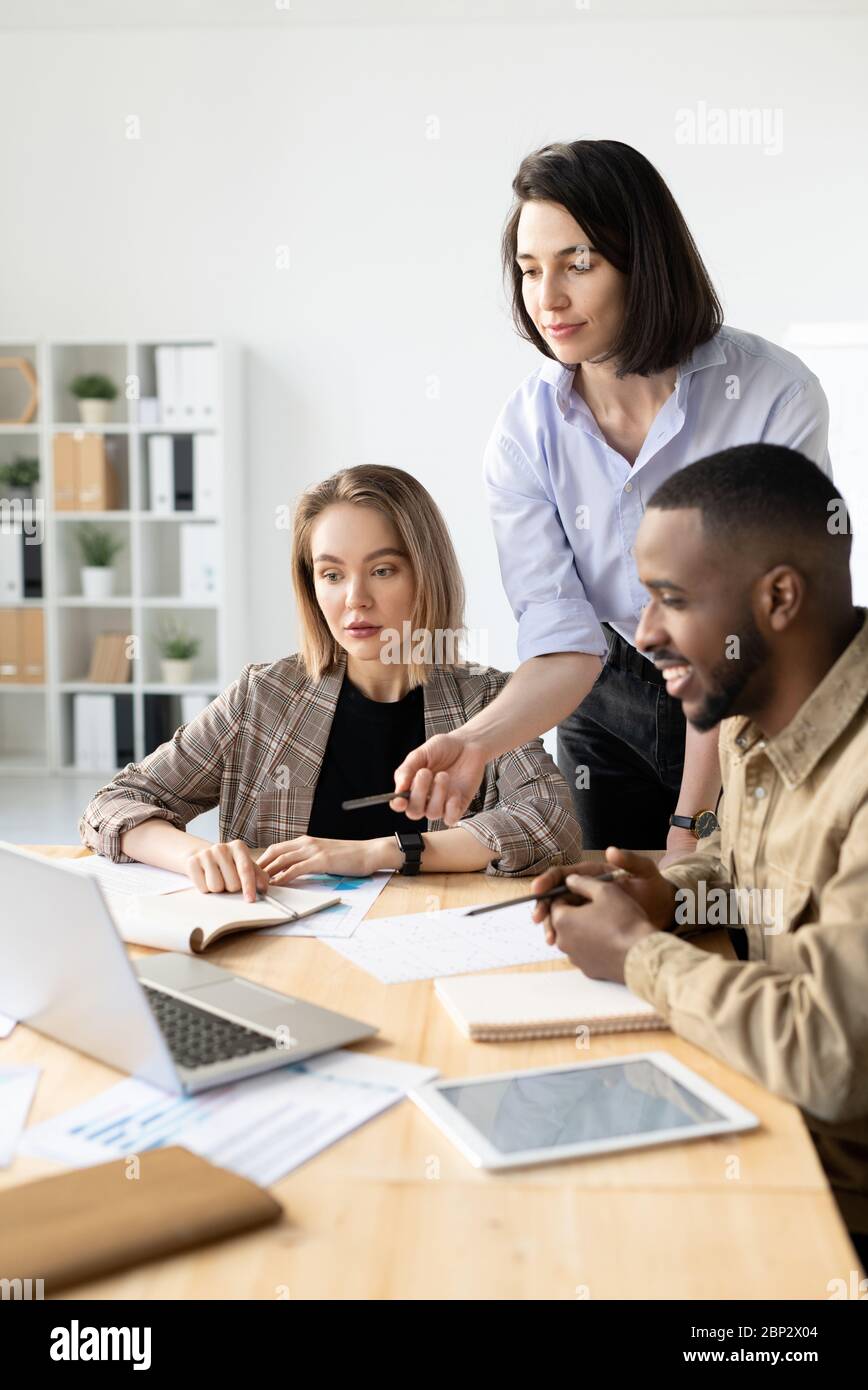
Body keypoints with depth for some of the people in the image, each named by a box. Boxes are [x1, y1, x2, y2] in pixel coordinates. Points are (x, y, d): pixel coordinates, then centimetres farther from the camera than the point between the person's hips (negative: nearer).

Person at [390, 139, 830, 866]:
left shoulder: (776, 396, -23)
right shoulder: (526, 430, -15)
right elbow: (564, 644, -20)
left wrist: (690, 824, -22)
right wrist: (474, 743, -39)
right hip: (611, 708, 2)